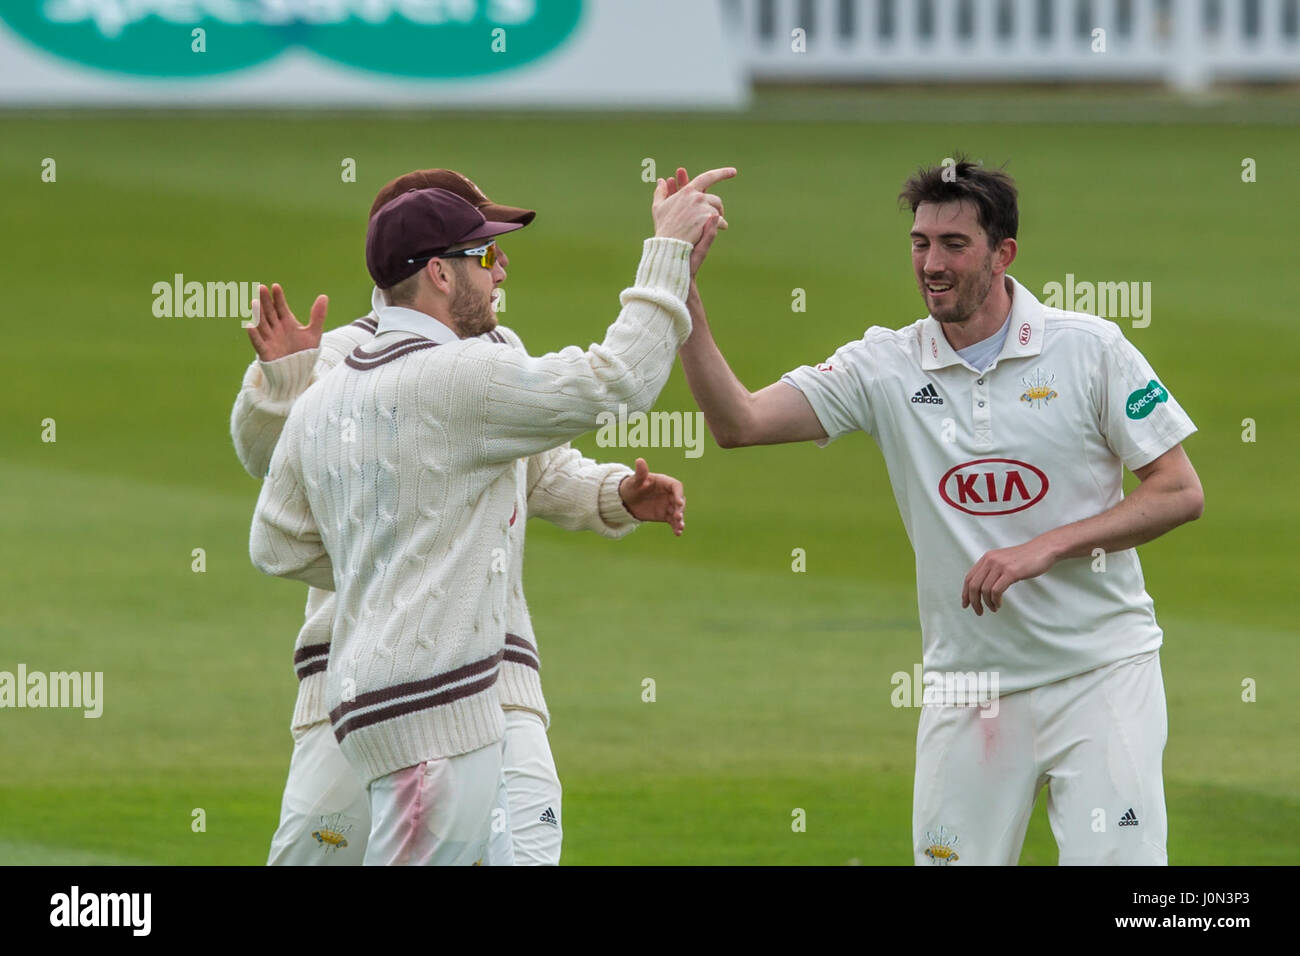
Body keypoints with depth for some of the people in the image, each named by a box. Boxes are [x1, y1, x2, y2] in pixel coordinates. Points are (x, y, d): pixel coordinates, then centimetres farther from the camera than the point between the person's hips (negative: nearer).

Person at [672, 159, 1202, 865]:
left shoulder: (1088, 349, -4)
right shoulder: (886, 368, 1)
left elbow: (1180, 492, -4)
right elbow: (738, 422, -7)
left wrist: (1045, 549, -15)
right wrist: (683, 293, -18)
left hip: (1100, 674, -3)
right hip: (967, 687, 3)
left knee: (1113, 862, -11)